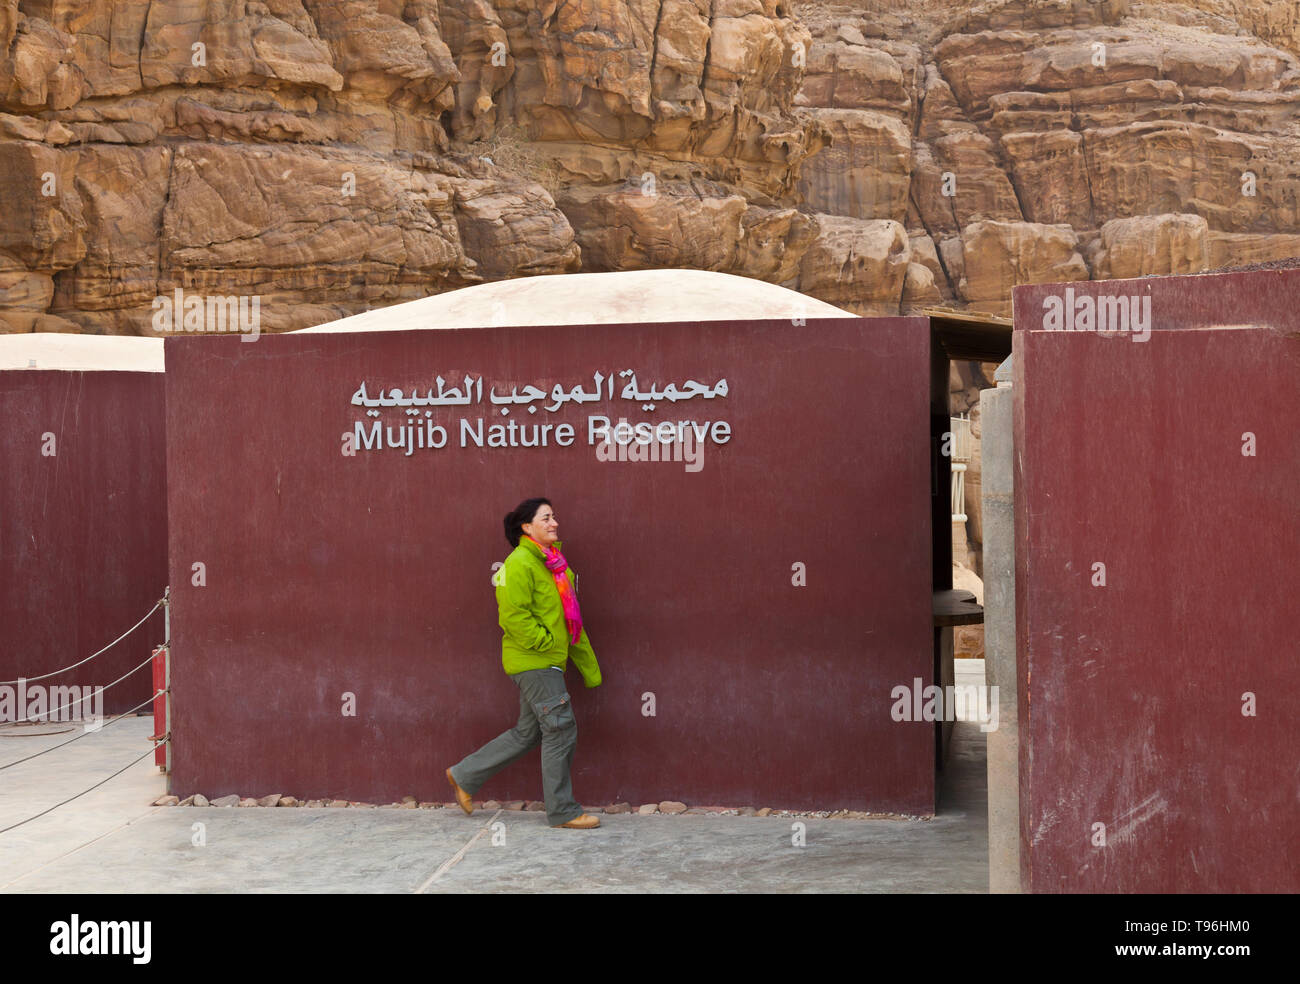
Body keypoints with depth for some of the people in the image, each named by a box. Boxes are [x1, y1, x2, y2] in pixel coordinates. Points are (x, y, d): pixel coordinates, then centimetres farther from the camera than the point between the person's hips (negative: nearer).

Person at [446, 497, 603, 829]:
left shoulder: (555, 564, 17)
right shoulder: (520, 563, -12)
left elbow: (570, 620, 20)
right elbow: (513, 615, -21)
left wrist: (588, 666, 19)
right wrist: (545, 642, -17)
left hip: (548, 662, 10)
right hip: (533, 661, -10)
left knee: (528, 732, 14)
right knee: (561, 729, -6)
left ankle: (465, 775, 25)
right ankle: (561, 811, 5)